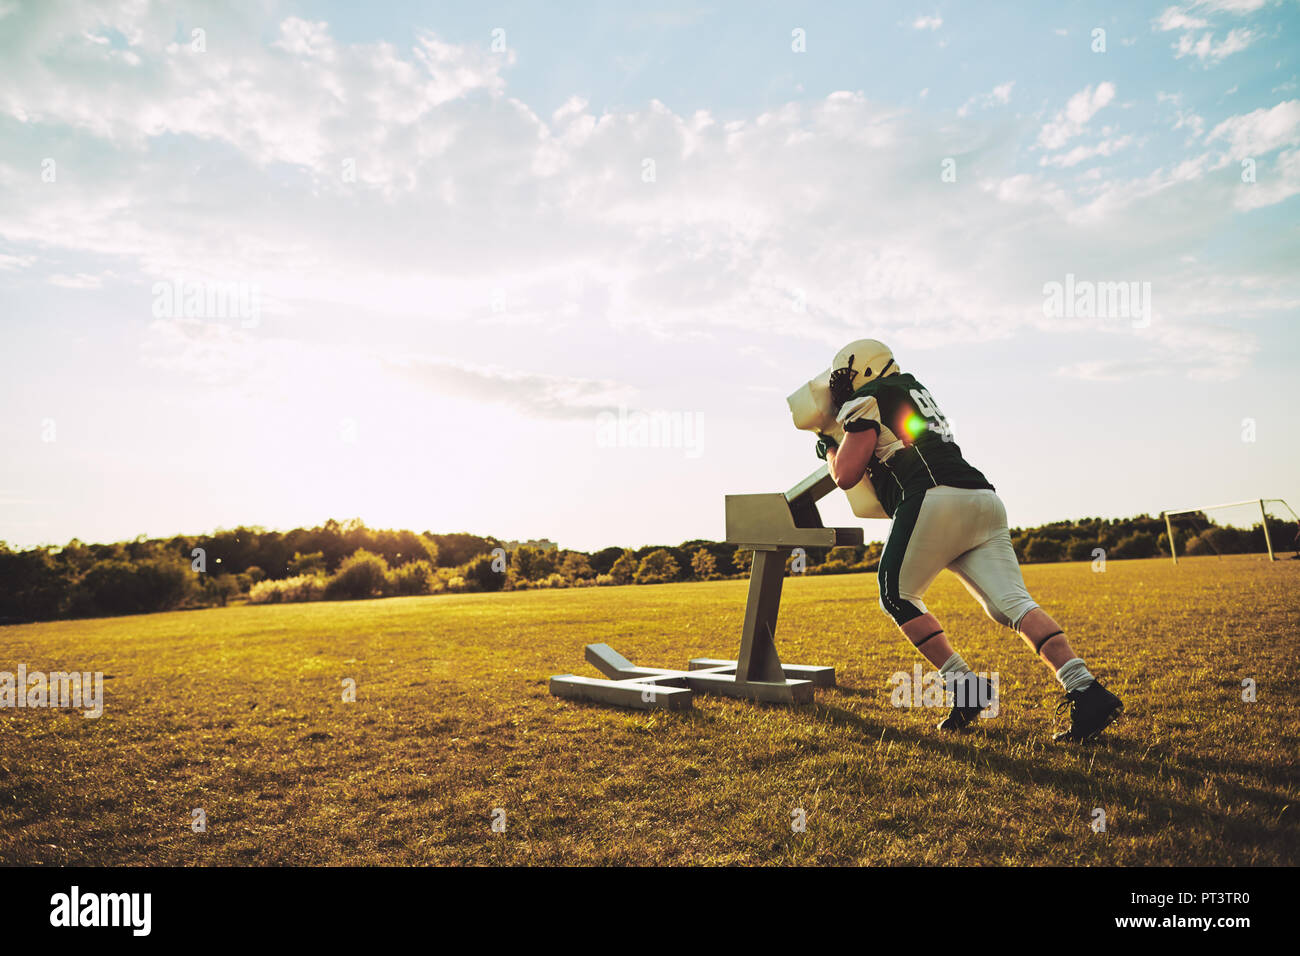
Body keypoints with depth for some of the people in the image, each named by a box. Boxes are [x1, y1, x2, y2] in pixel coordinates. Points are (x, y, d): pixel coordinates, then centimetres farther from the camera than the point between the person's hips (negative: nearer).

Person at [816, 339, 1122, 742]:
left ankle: (964, 686, -2)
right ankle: (1086, 690, -16)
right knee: (1012, 602, -1)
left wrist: (829, 448, 22)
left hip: (937, 498, -8)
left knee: (897, 596, 8)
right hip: (983, 500, 8)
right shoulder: (911, 387, 31)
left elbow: (846, 476, 3)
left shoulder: (868, 401, 6)